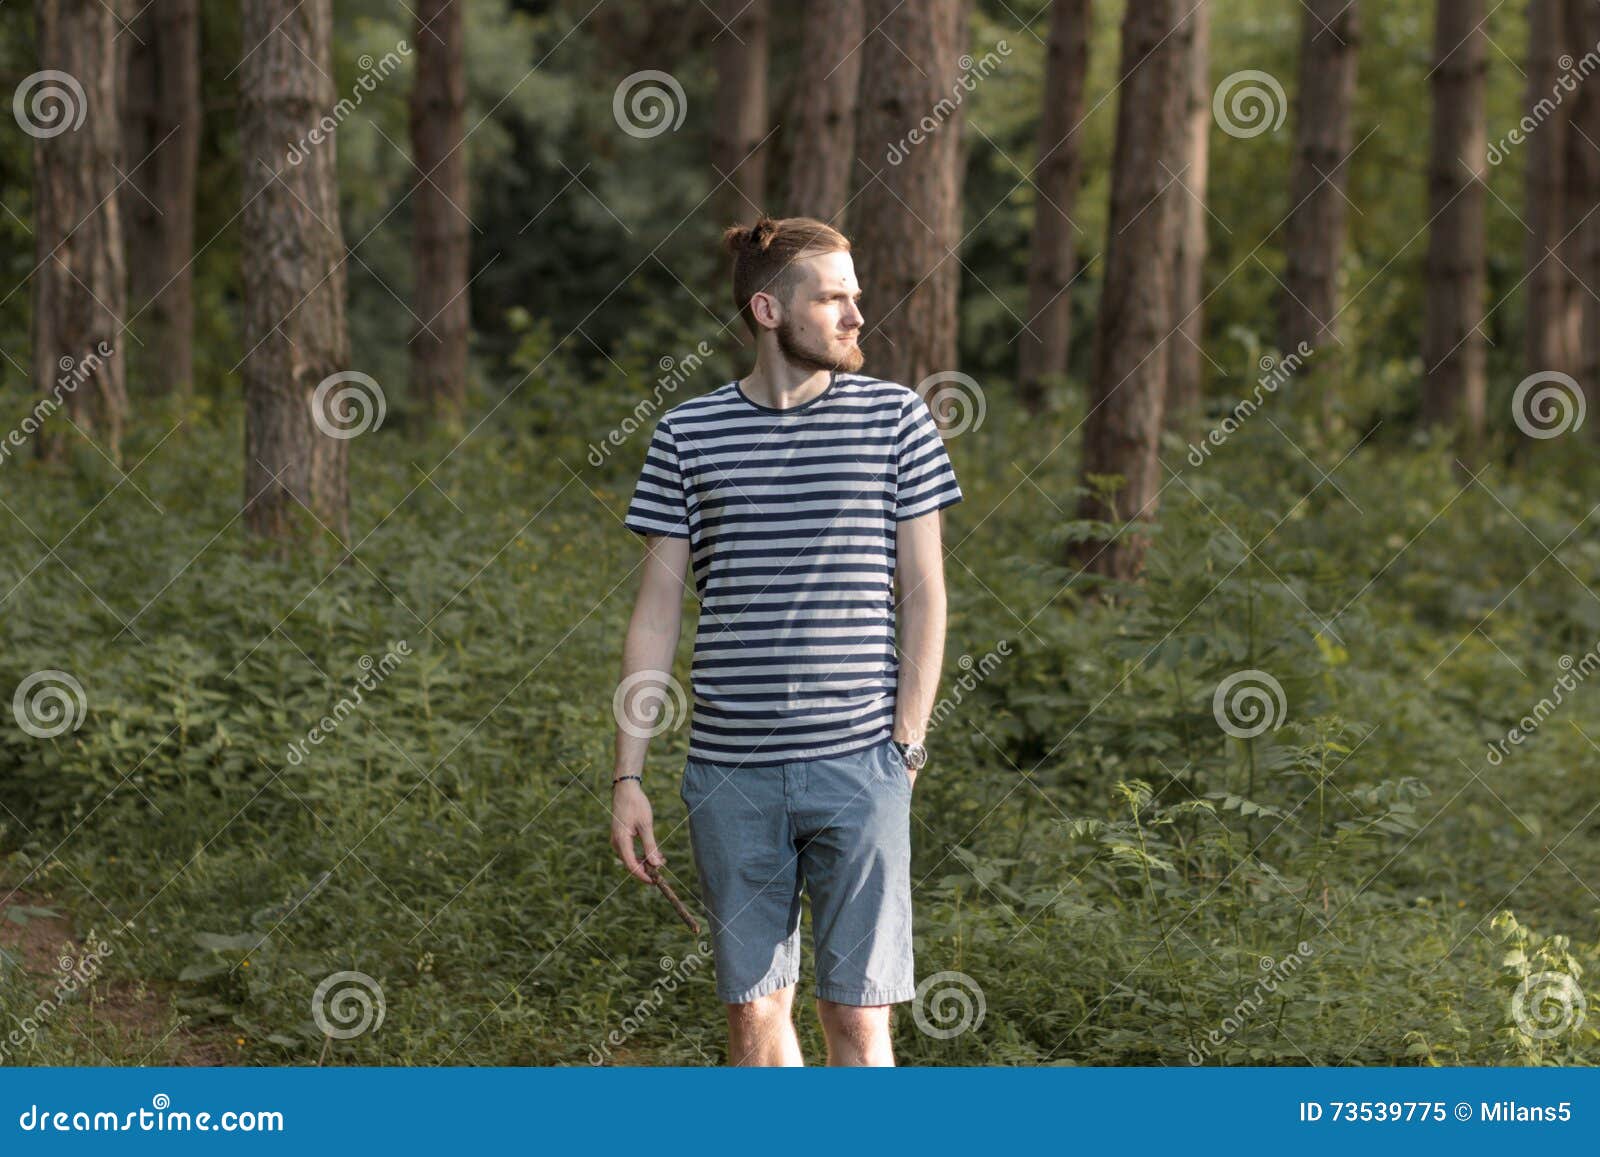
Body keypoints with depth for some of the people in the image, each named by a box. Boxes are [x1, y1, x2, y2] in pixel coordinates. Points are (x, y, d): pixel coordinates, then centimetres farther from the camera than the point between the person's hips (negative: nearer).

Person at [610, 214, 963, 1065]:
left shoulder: (894, 417, 4)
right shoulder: (688, 435, 5)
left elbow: (924, 593, 6)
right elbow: (657, 612, 7)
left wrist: (906, 743, -3)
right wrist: (628, 776, 3)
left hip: (857, 770, -1)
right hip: (731, 772, 1)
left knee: (857, 1012, -2)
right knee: (753, 1011, 6)